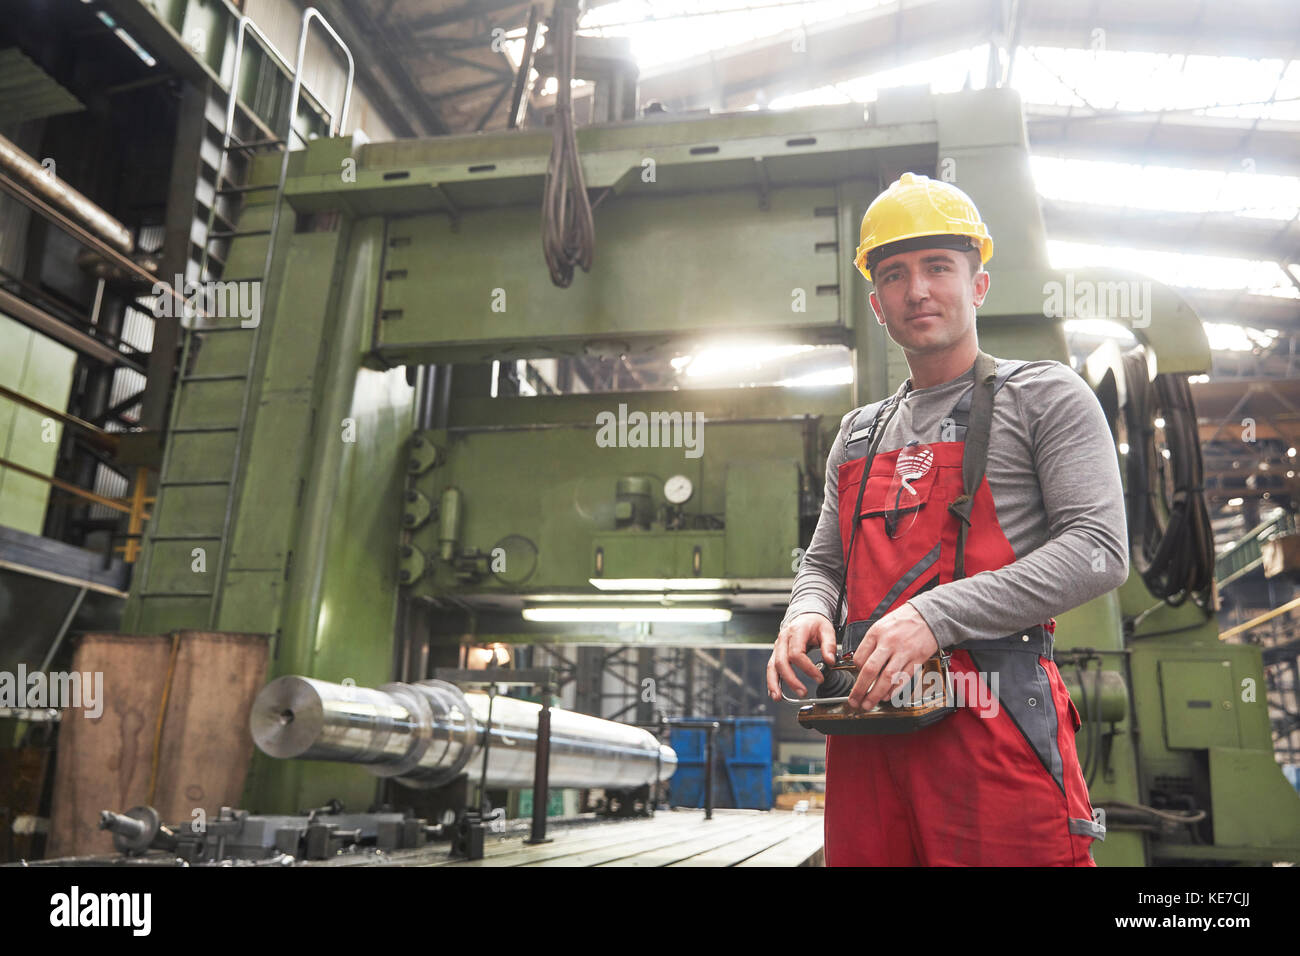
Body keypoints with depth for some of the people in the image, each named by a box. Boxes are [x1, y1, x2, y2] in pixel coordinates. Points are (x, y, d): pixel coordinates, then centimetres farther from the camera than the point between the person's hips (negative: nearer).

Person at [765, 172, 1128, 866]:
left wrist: (935, 614, -18)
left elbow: (1098, 551, -8)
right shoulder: (859, 433, 20)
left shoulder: (1043, 397, 4)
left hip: (993, 728, -4)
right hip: (865, 725, 5)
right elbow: (823, 562, 23)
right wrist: (807, 613, -3)